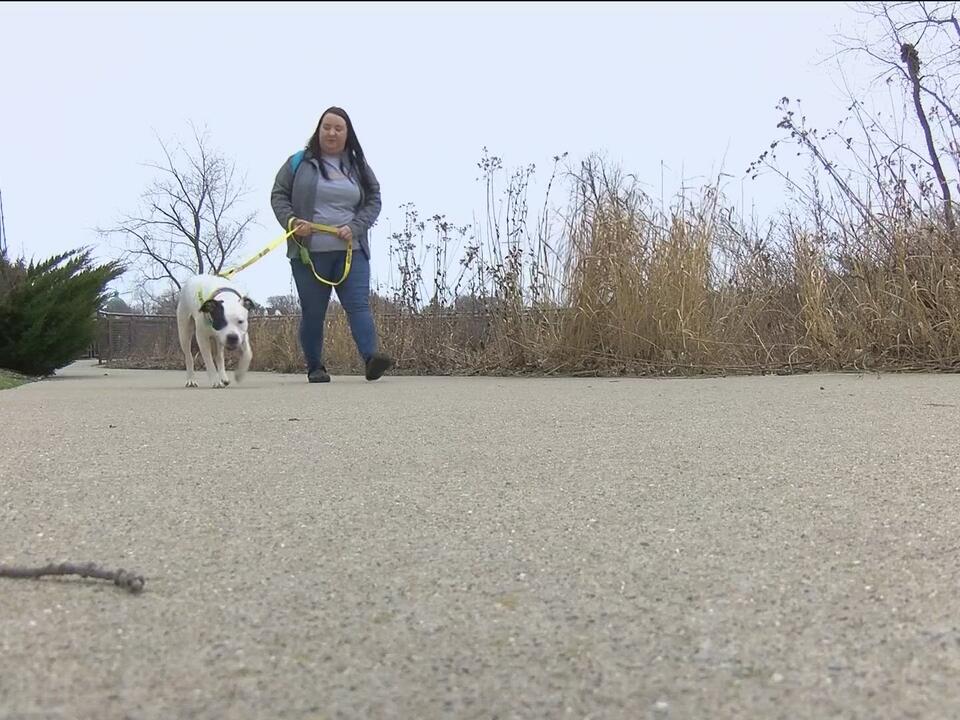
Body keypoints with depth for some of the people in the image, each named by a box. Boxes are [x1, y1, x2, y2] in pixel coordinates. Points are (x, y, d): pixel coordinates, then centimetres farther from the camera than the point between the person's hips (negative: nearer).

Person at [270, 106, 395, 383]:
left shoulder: (359, 166, 13)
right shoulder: (299, 162, 8)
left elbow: (374, 200, 11)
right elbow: (278, 196, 9)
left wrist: (354, 227, -6)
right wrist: (291, 221, -10)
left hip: (350, 251, 1)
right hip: (309, 253, -1)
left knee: (359, 305, -13)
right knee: (313, 313, 3)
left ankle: (371, 357, -24)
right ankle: (315, 368, 14)